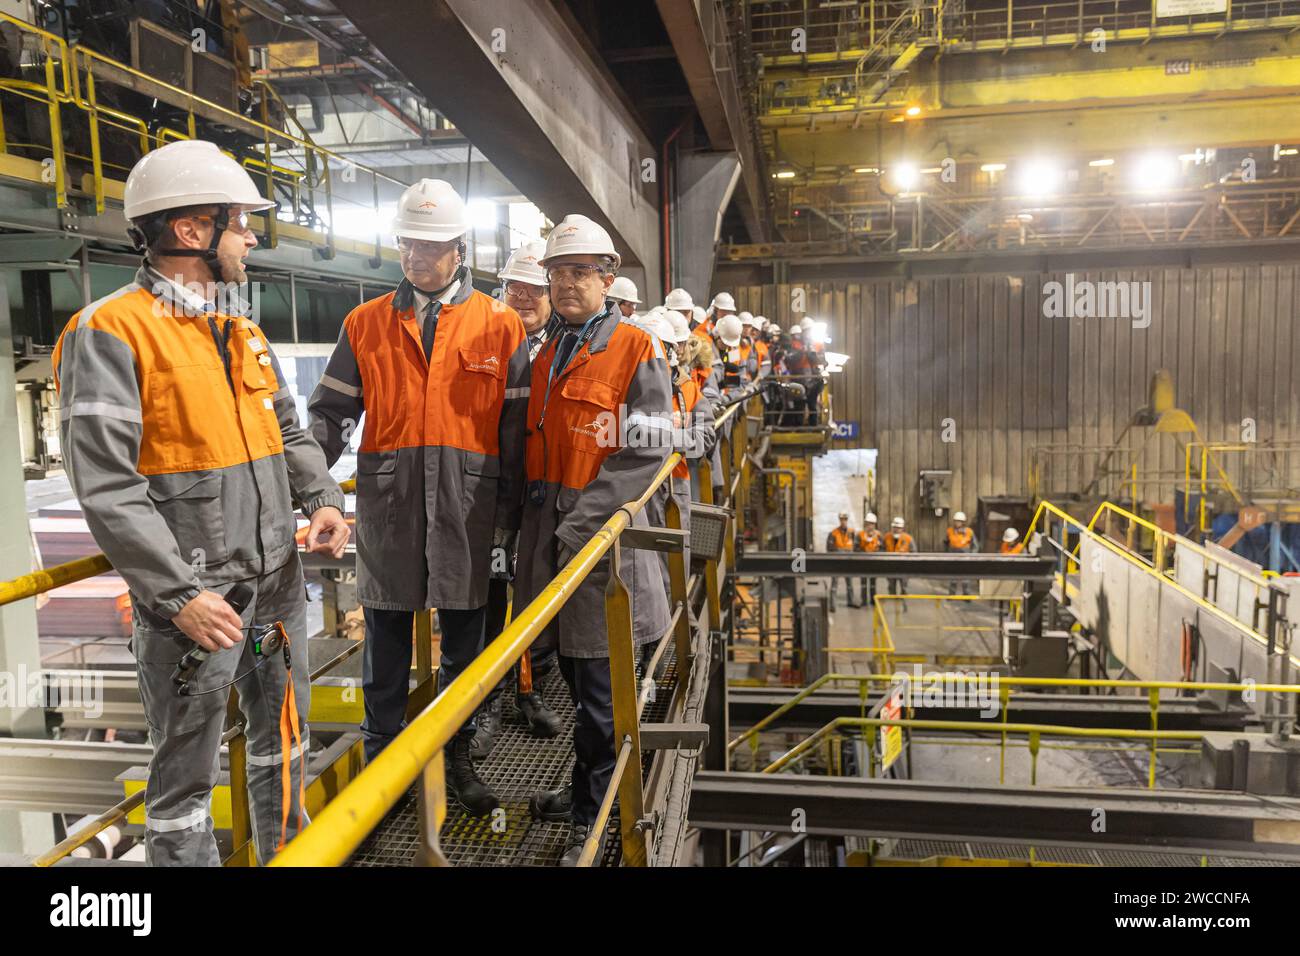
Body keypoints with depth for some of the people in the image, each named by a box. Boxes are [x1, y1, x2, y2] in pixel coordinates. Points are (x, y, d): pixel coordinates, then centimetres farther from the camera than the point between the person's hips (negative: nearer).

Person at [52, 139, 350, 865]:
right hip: (192, 598, -8)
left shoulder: (244, 332, 12)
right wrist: (179, 594, -20)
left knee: (285, 736, 22)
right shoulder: (111, 334, -13)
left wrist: (322, 500, -1)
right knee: (186, 772, 7)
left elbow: (289, 433, 18)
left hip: (278, 583, 8)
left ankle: (288, 850, 42)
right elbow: (107, 485, -18)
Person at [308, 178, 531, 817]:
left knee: (463, 641, 12)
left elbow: (515, 429, 2)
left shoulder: (499, 326, 2)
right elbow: (331, 412, 8)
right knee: (385, 642, 10)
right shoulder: (366, 324, 7)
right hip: (387, 506, 1)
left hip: (468, 506, -1)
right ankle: (381, 758, 27)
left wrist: (511, 514, 1)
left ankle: (457, 756, 29)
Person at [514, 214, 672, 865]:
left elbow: (645, 453, -15)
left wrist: (577, 524, -18)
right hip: (549, 529, 7)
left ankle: (593, 816, 19)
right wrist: (535, 510, 9)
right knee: (576, 677, 19)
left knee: (598, 693, 3)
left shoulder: (637, 349, -8)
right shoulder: (547, 355, 16)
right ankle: (586, 791, 36)